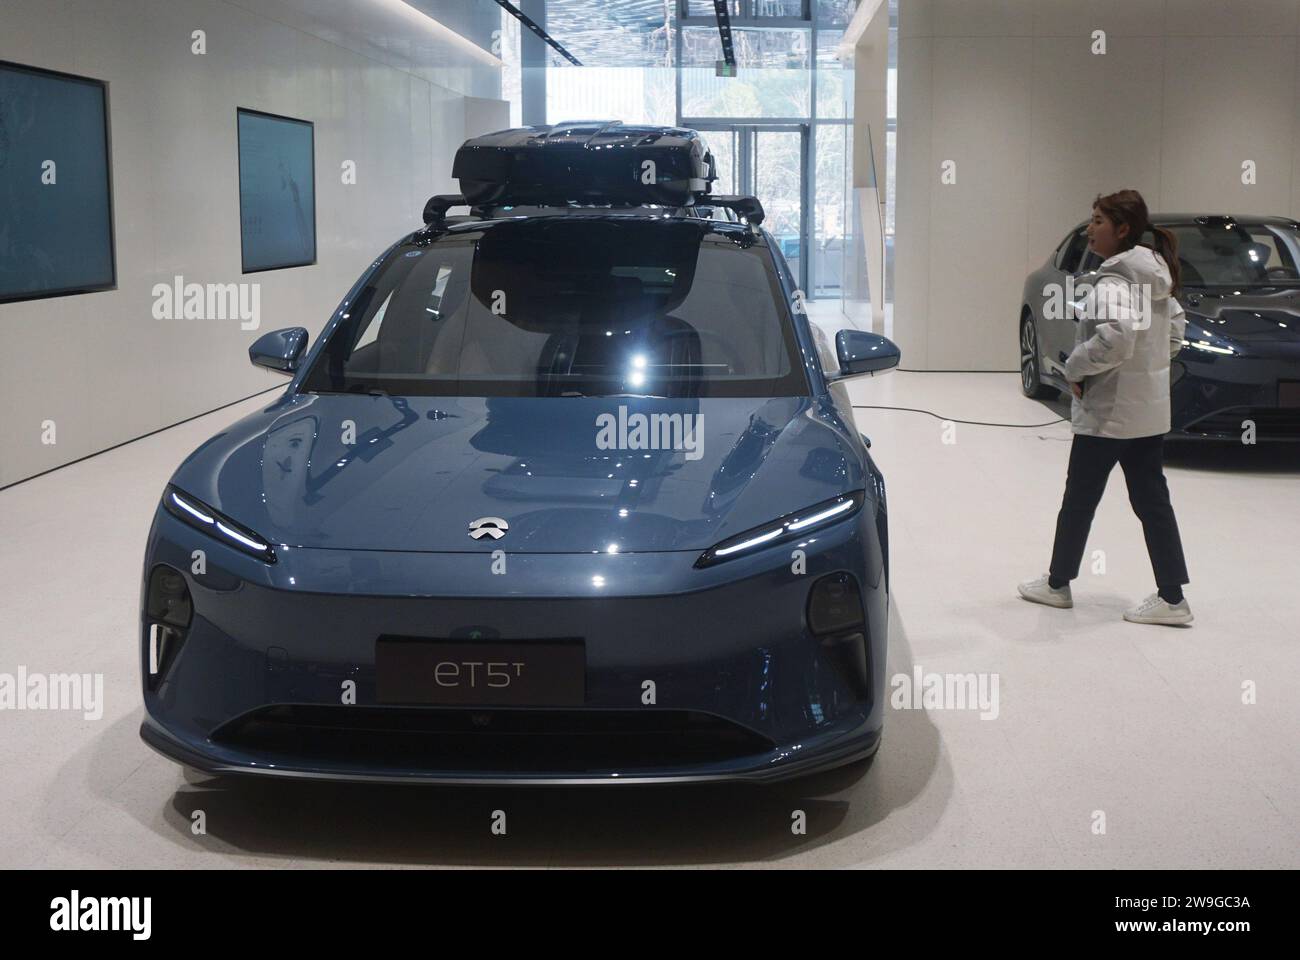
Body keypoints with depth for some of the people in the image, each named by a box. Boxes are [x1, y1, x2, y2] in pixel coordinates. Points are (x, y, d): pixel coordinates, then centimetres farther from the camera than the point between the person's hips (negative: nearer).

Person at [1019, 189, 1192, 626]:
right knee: (1152, 500, 10)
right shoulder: (1155, 276, 10)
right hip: (1150, 411, 9)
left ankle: (1057, 584, 22)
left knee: (1079, 499, 7)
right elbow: (1177, 326, 21)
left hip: (1108, 411, -9)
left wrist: (1076, 367, -18)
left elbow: (1115, 338, -33)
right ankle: (1172, 597, 11)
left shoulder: (1113, 281, -20)